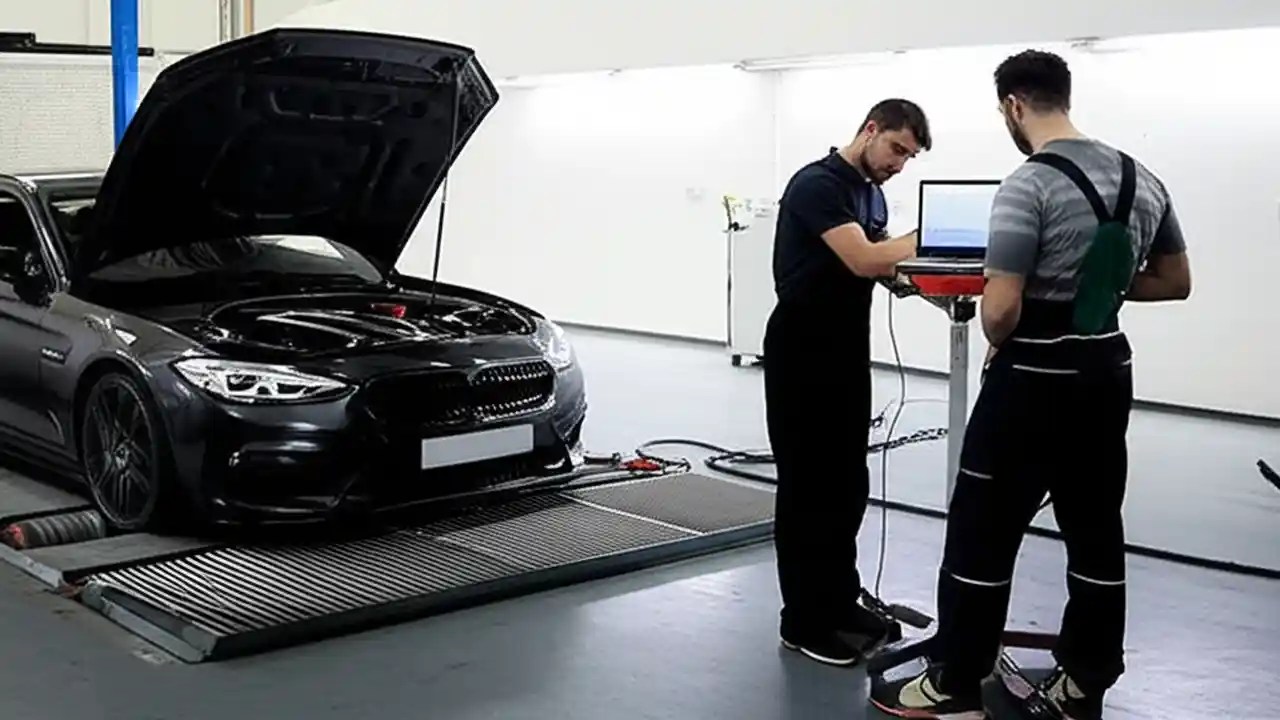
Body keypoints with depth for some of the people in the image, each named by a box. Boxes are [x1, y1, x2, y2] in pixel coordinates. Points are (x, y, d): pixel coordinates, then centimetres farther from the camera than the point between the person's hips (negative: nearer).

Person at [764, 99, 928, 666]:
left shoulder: (872, 194, 14)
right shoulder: (816, 184, -16)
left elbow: (879, 264, 13)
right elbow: (862, 260, -25)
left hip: (848, 353, 9)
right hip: (802, 354, -9)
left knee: (848, 486, 13)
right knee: (806, 487, -3)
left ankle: (840, 603, 23)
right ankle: (803, 620, 5)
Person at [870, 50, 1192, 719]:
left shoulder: (1028, 185, -18)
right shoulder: (1143, 179, 5)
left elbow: (1000, 310, -22)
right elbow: (1174, 282, 15)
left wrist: (999, 346, -1)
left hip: (1034, 377, -7)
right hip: (1107, 371, 7)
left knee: (983, 532, 2)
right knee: (1096, 532, 12)